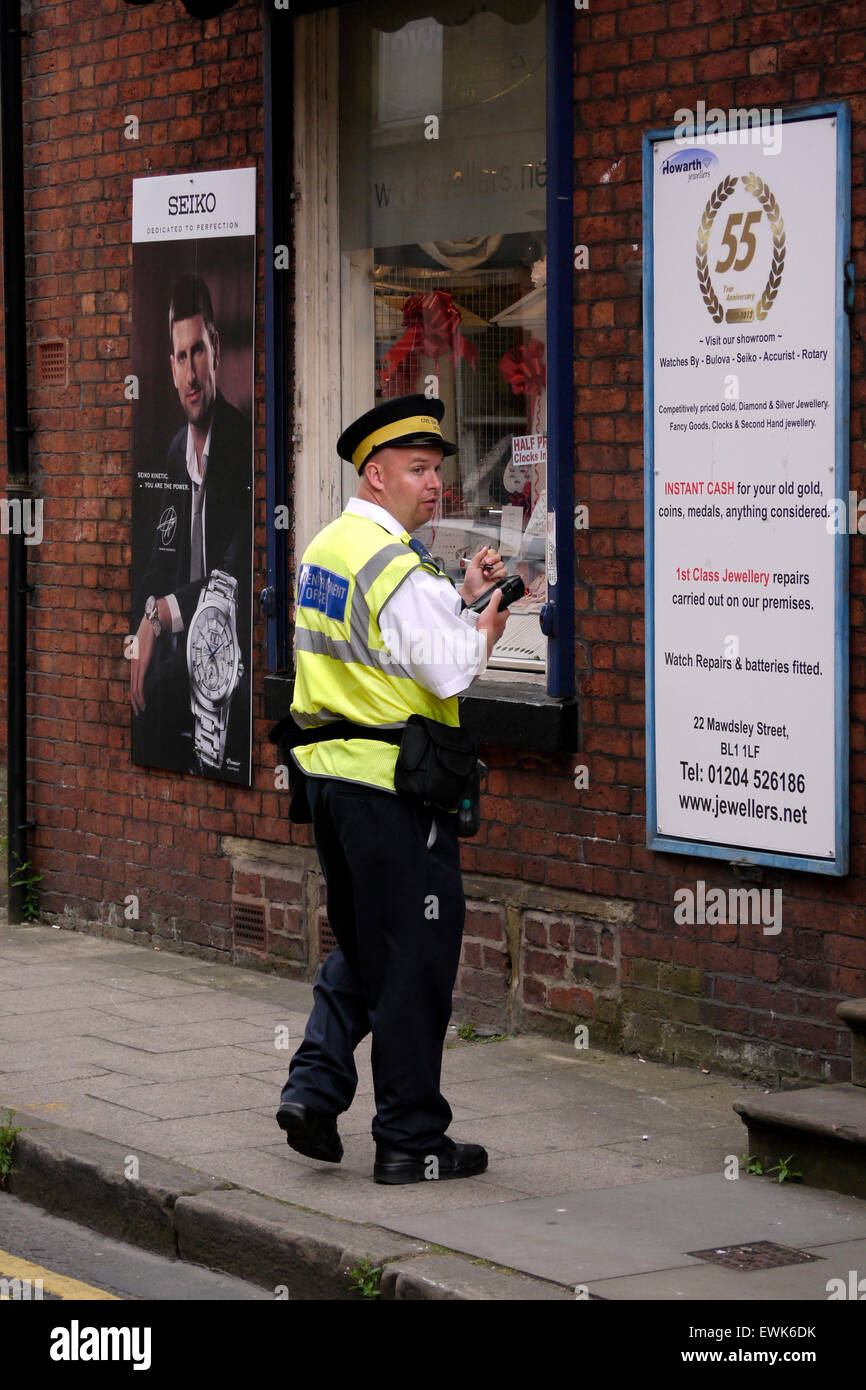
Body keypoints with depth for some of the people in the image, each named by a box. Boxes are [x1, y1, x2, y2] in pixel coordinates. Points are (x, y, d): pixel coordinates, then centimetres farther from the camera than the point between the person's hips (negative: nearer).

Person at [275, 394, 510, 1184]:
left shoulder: (324, 548, 12)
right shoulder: (396, 565, -17)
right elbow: (450, 671, -21)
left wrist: (463, 594, 13)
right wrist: (489, 623, -3)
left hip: (329, 768, 9)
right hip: (393, 783, -9)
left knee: (360, 946, 22)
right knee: (416, 960, 1)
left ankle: (314, 1086, 11)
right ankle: (411, 1140, 6)